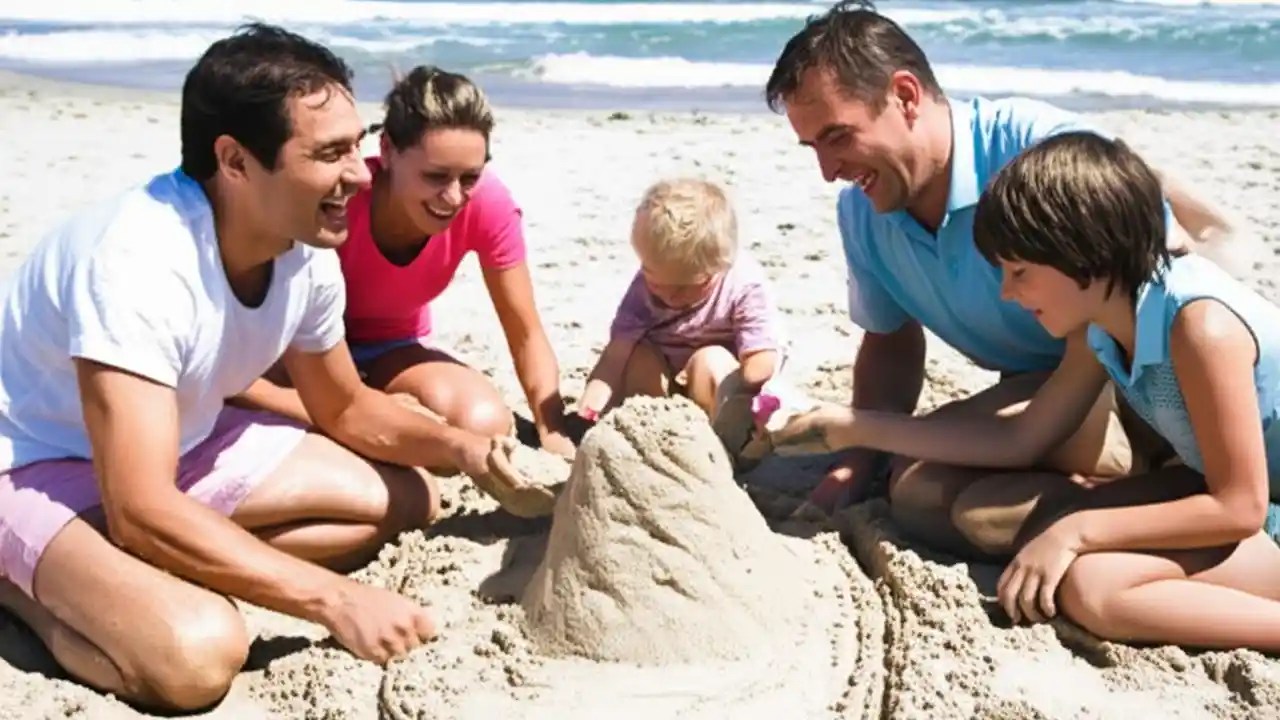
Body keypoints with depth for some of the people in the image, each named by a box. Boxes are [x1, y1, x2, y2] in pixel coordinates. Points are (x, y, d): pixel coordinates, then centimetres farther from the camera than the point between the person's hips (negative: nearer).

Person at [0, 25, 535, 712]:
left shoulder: (307, 254, -11)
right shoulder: (136, 264, -34)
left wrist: (462, 446, -12)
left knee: (409, 499, 4)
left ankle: (175, 570, 0)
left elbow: (345, 409, 7)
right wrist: (336, 600, -36)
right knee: (199, 650, -33)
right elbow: (142, 514, -37)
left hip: (183, 443, 8)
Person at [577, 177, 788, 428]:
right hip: (667, 371, 3)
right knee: (638, 356, -24)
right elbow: (620, 347, -22)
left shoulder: (746, 286, -28)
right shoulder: (646, 285, -17)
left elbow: (763, 364, -28)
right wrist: (594, 399, -36)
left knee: (711, 362, -33)